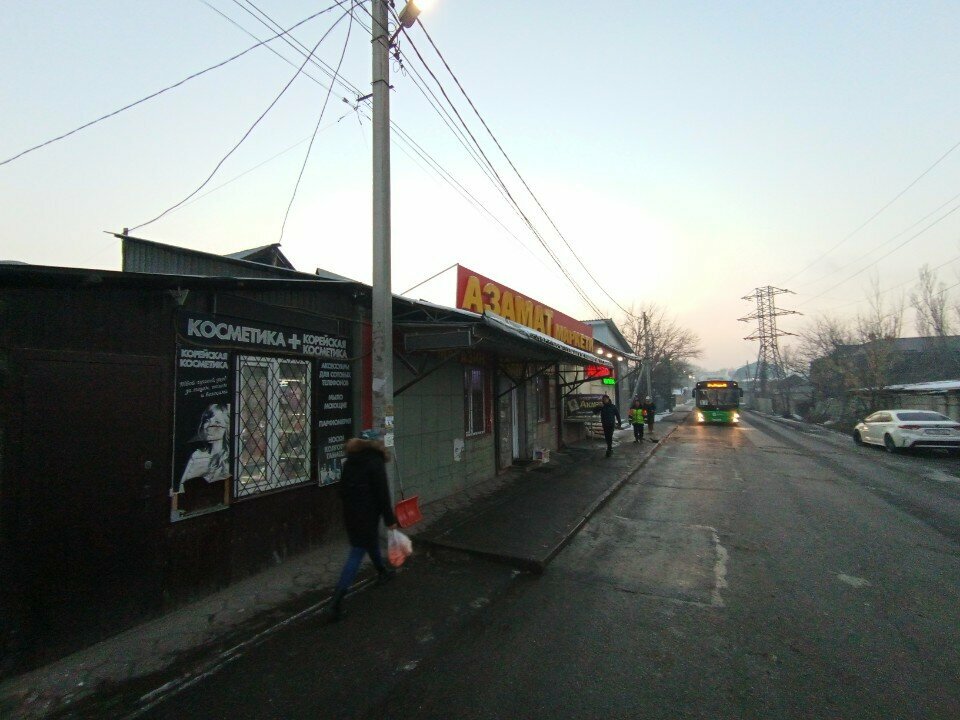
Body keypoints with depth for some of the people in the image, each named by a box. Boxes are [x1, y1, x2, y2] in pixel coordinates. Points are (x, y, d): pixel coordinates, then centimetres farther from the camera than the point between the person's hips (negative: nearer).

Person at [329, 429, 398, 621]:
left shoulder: (350, 461, 6)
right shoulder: (375, 463, -16)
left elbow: (343, 488, 12)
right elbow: (382, 494, -16)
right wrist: (390, 519, -10)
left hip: (350, 512, 8)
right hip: (367, 514, -8)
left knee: (372, 542, 27)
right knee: (357, 554, -2)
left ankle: (382, 572, 48)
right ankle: (337, 599, -5)